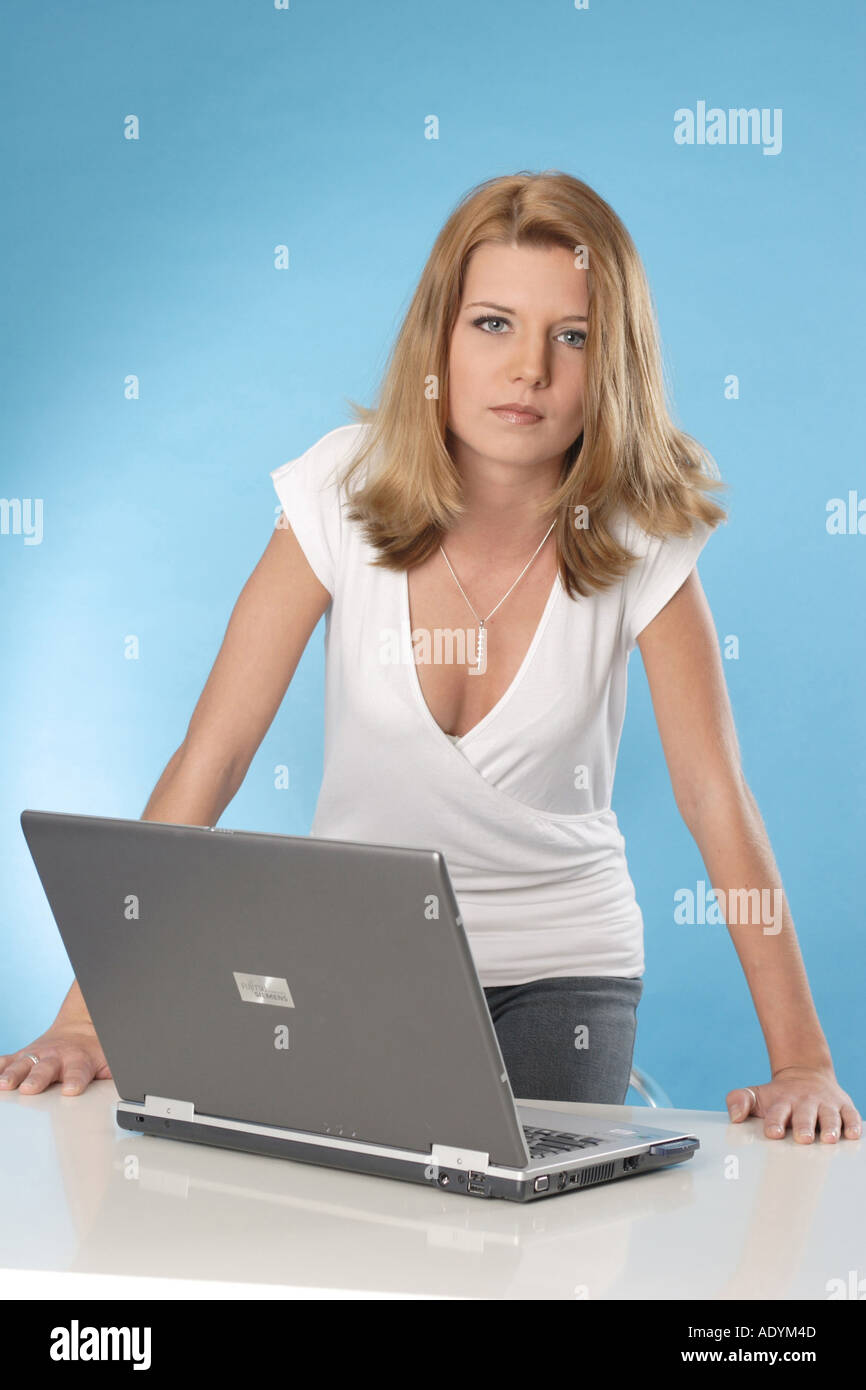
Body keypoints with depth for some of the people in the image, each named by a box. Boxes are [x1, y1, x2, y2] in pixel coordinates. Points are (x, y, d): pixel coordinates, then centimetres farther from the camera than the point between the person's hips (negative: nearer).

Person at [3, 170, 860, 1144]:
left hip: (562, 964, 0)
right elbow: (210, 755, -15)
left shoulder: (637, 537, -14)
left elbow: (718, 800, -13)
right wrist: (91, 1018, -21)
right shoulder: (346, 489, -15)